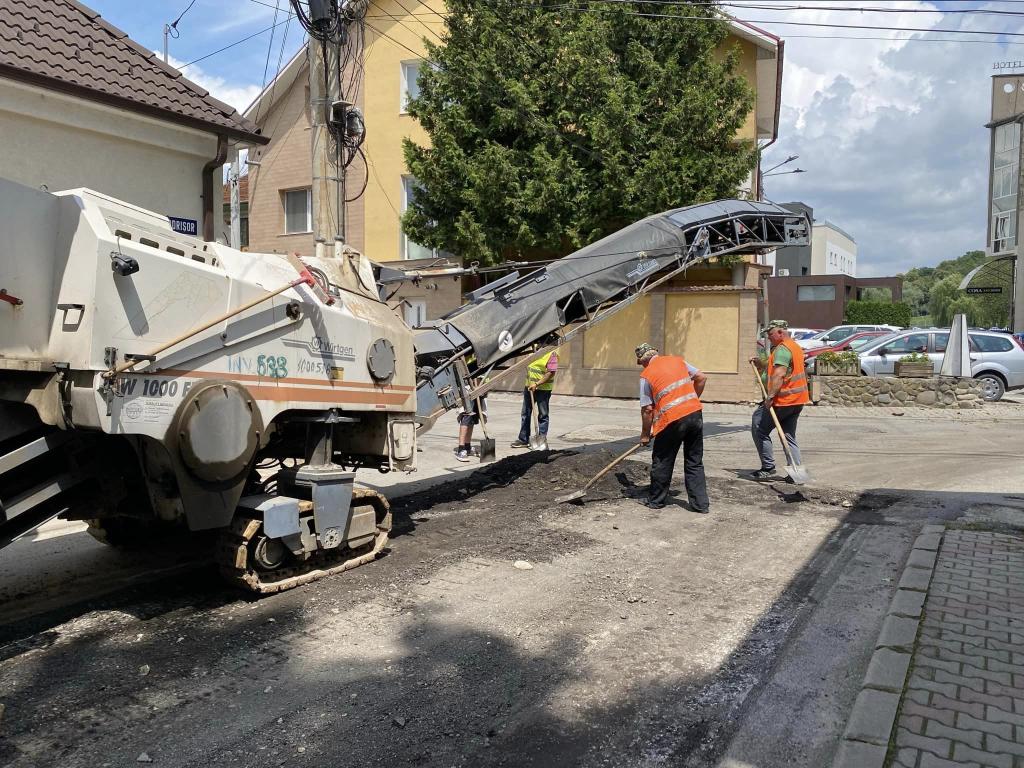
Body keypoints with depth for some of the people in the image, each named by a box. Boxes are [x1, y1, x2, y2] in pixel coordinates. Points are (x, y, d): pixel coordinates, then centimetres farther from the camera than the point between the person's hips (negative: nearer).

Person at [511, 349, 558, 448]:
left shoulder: (552, 353, -14)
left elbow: (551, 373, -18)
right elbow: (527, 364, 18)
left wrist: (537, 384, -21)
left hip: (543, 389, -7)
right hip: (529, 386, 7)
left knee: (543, 415, 4)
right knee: (526, 413, 12)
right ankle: (523, 439, 21)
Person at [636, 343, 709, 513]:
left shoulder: (646, 375, 0)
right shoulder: (677, 360, 14)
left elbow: (647, 409, -2)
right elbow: (701, 378, 13)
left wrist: (645, 435, 7)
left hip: (673, 419, -5)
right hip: (695, 414, 5)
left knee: (662, 462, 12)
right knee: (695, 462, 13)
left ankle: (656, 501, 23)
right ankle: (700, 503, 14)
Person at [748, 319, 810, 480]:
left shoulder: (782, 349, -14)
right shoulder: (795, 346, 20)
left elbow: (779, 374, -26)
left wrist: (771, 396, -30)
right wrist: (760, 364, 12)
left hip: (782, 400, -10)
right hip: (797, 400, 10)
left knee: (759, 428, 0)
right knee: (789, 436, 13)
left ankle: (768, 468, -1)